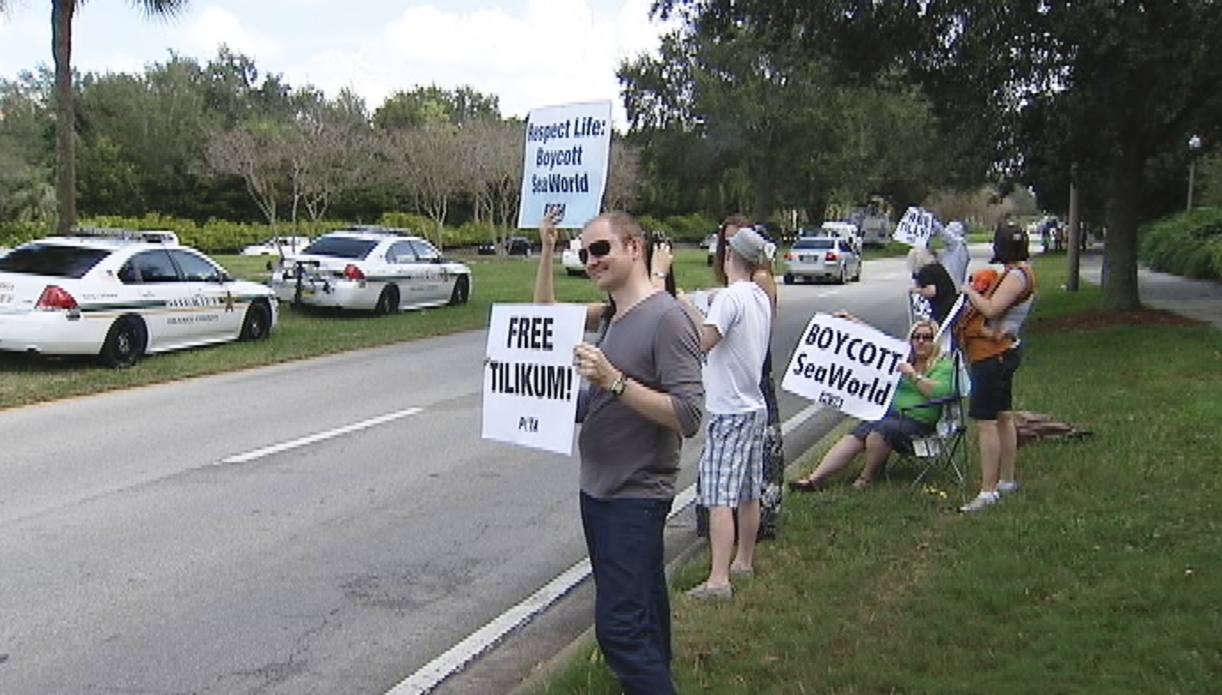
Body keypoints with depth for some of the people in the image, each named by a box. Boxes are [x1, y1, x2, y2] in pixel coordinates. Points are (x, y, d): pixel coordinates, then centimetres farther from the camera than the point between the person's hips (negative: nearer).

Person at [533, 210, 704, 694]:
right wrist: (547, 249, 10)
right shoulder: (612, 313, 9)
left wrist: (613, 380, -29)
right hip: (599, 489, 9)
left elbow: (689, 416, -24)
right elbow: (546, 314, 21)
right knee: (642, 615, 20)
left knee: (620, 627, -12)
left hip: (635, 496, -9)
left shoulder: (666, 318, -18)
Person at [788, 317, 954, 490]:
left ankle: (867, 477, -14)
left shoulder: (944, 364, 0)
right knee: (854, 437, -16)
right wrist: (851, 321, 23)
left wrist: (914, 375, -18)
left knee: (879, 431, -33)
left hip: (918, 423, -6)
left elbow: (939, 391, -18)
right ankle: (814, 479, -24)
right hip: (890, 414, 6)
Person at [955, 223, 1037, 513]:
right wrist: (975, 293, 4)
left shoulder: (1017, 275, -16)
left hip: (994, 355, -11)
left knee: (985, 421, -10)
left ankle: (988, 491, -9)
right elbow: (991, 306, 17)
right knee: (1003, 417, 17)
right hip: (1002, 351, 11)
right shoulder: (1018, 273, 15)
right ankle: (1006, 481, 29)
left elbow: (991, 309, -24)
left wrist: (970, 292, -10)